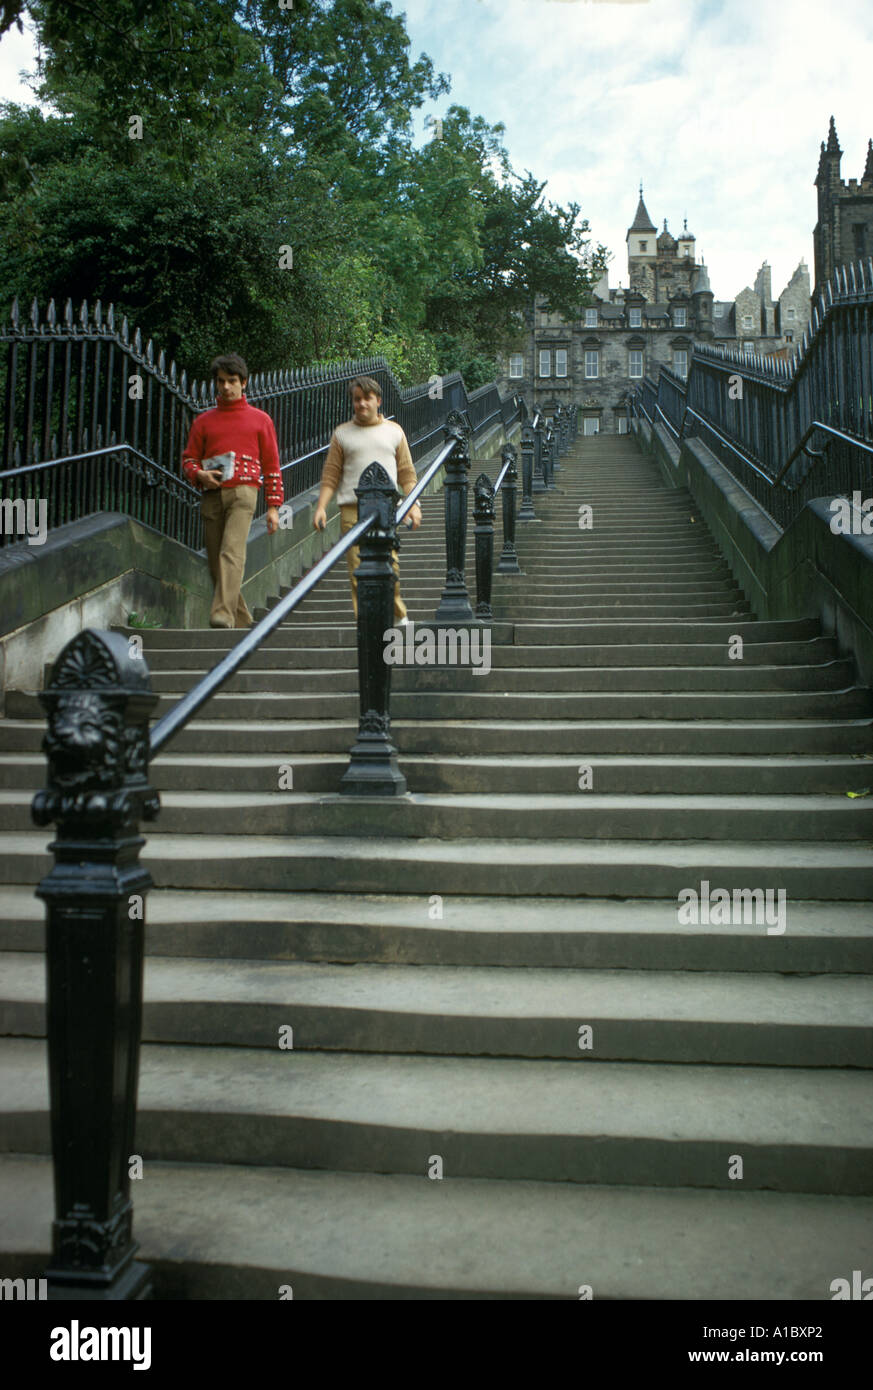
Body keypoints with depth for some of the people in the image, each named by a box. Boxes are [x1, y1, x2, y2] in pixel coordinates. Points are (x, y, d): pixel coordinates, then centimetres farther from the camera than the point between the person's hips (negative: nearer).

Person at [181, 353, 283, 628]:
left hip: (243, 492, -4)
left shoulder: (260, 419, 11)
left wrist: (273, 506, 3)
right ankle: (242, 622, 10)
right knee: (215, 562, 1)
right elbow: (188, 459, 18)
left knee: (232, 552, -22)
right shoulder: (204, 420, 17)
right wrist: (200, 475, -6)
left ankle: (223, 615, -31)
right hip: (211, 495, 4)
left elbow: (272, 466, 10)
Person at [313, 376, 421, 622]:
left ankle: (399, 616, 13)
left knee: (390, 566, -7)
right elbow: (331, 475, 9)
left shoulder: (394, 431, 14)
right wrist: (321, 507, -2)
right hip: (352, 510, 0)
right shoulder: (342, 433, 11)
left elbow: (407, 473, 13)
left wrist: (413, 504, 2)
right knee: (358, 570, -5)